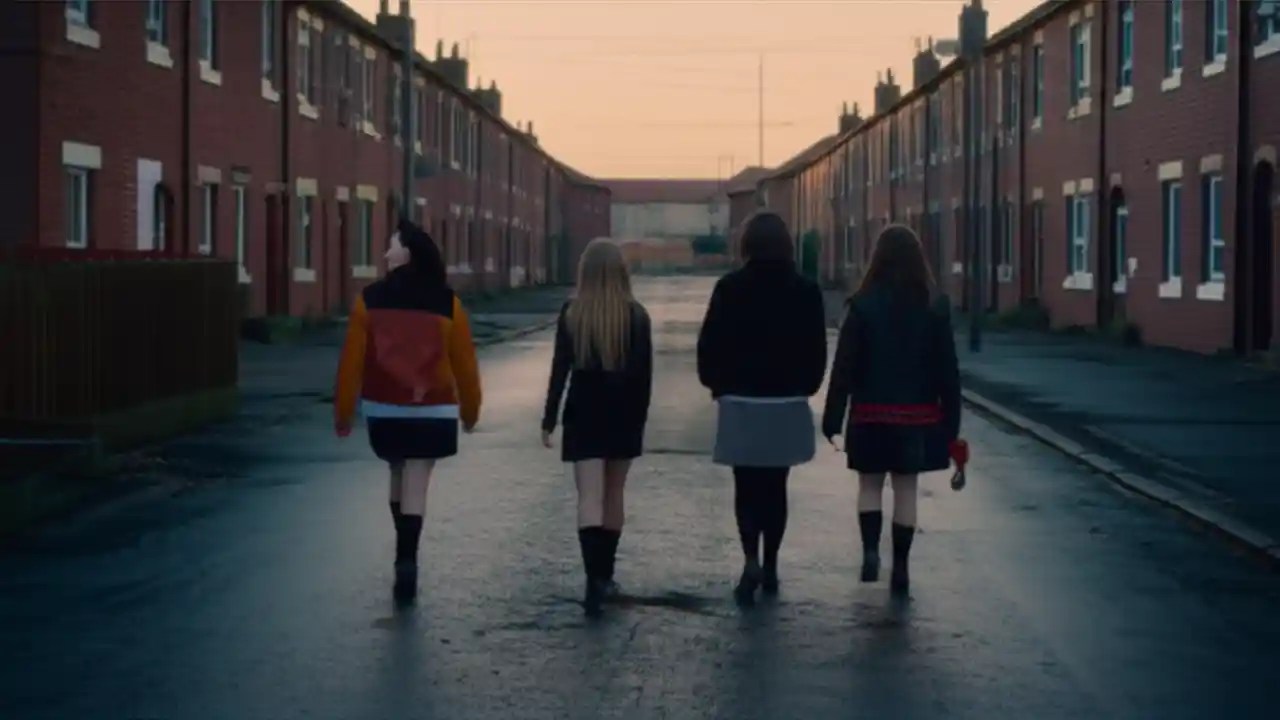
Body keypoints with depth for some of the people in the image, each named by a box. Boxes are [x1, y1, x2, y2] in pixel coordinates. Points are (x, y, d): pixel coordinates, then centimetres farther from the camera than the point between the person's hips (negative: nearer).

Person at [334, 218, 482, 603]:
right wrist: (470, 409, 13)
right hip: (432, 411, -1)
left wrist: (343, 411, 3)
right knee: (416, 485, -1)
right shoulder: (447, 303, -4)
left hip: (384, 409, 1)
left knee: (398, 476, 20)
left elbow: (352, 359, -5)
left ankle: (406, 556, 26)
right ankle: (406, 561, -12)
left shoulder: (370, 299, -5)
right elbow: (464, 362, 0)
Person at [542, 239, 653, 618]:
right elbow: (645, 374, 0)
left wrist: (549, 418, 3)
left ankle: (595, 577, -22)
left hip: (584, 414, -1)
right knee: (613, 494, 14)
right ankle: (604, 575, 21)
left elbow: (560, 369, -4)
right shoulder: (636, 315, -2)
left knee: (590, 496, -6)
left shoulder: (571, 313, -5)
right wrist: (640, 417, 10)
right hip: (624, 414, 2)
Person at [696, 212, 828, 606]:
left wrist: (716, 384, 10)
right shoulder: (806, 291, -1)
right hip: (788, 405, 2)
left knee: (746, 486, 5)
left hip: (740, 403, -2)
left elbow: (709, 344, -4)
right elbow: (817, 351, 3)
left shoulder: (730, 288, -6)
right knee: (775, 487, 12)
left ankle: (751, 560, -15)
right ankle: (770, 566, 17)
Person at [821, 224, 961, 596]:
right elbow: (947, 368, 0)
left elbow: (844, 365, -8)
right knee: (906, 488, 8)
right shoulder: (934, 306, -2)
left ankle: (870, 550, -5)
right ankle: (900, 567, 10)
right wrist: (951, 421, 7)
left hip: (871, 414, -1)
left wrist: (833, 417, -2)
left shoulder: (863, 304, -8)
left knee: (870, 483, 12)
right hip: (918, 415, 1)